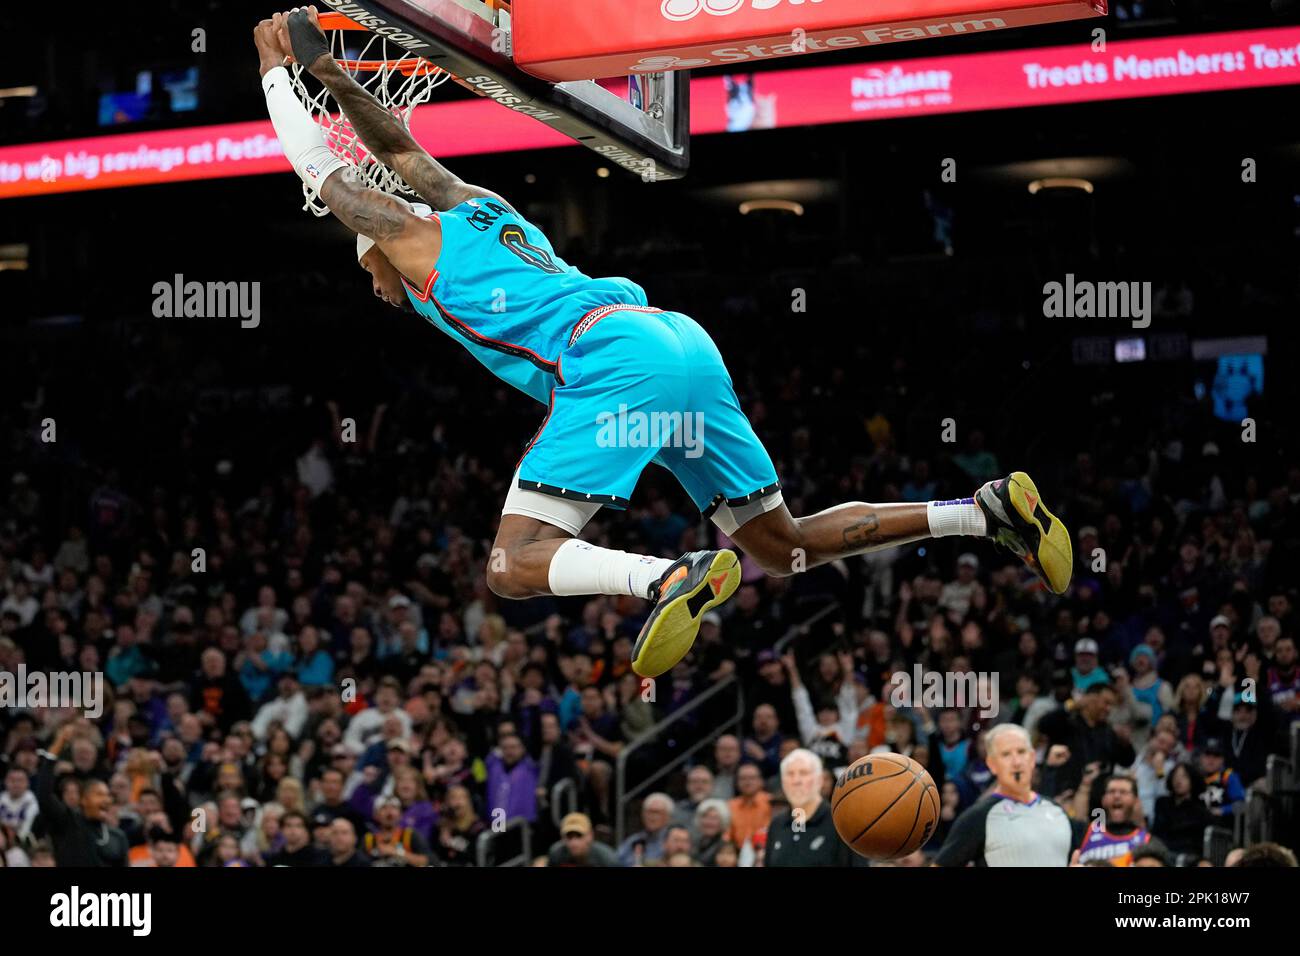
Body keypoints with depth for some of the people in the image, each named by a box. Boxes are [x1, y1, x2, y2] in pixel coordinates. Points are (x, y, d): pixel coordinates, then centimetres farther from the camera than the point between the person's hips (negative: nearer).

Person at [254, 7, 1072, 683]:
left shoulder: (414, 236, 15)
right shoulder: (475, 207, 33)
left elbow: (322, 172, 24)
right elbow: (404, 152, 48)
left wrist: (276, 74, 36)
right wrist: (328, 73, 49)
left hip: (616, 359, -8)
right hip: (687, 346, 9)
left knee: (515, 564, -13)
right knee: (785, 546, 15)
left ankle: (672, 580, -41)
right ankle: (989, 510, 2)